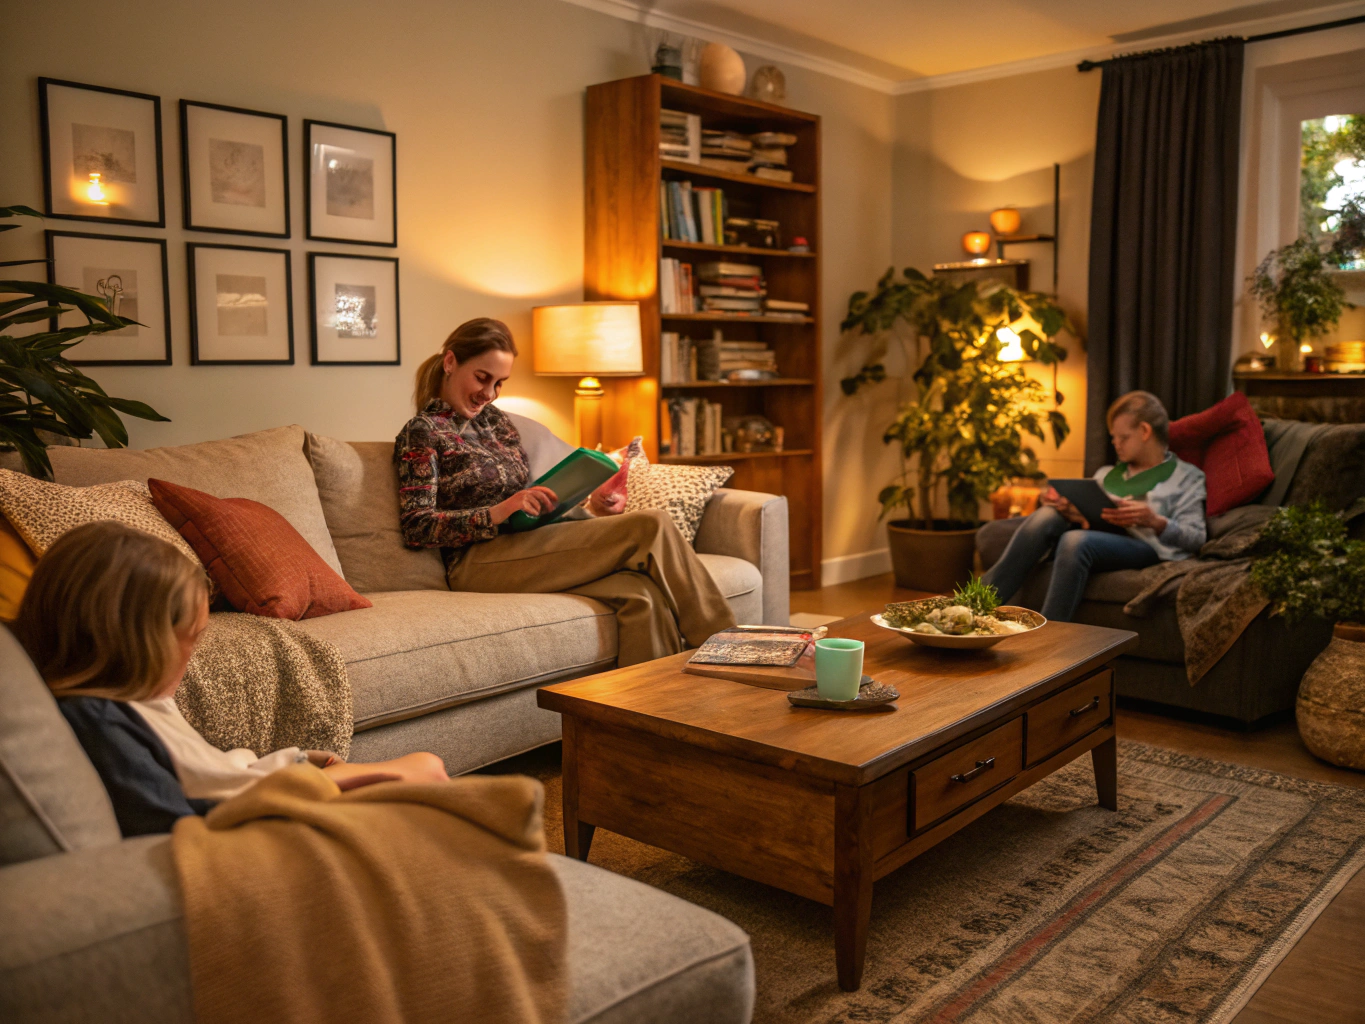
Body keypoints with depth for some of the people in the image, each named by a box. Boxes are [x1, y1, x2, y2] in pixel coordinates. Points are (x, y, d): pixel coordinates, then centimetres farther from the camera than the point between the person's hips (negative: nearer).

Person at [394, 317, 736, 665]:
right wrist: (501, 511, -22)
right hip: (480, 563, -7)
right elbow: (417, 528, -9)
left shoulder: (495, 420, 22)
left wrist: (593, 507, 2)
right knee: (653, 527, -20)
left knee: (641, 594, -26)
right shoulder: (423, 432, 2)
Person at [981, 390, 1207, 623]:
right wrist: (1067, 510, -2)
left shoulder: (1187, 476, 15)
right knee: (1047, 515, -26)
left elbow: (1196, 538, 2)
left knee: (1076, 540, -36)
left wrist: (1155, 521, -18)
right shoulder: (1106, 473, 31)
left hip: (1143, 544, -5)